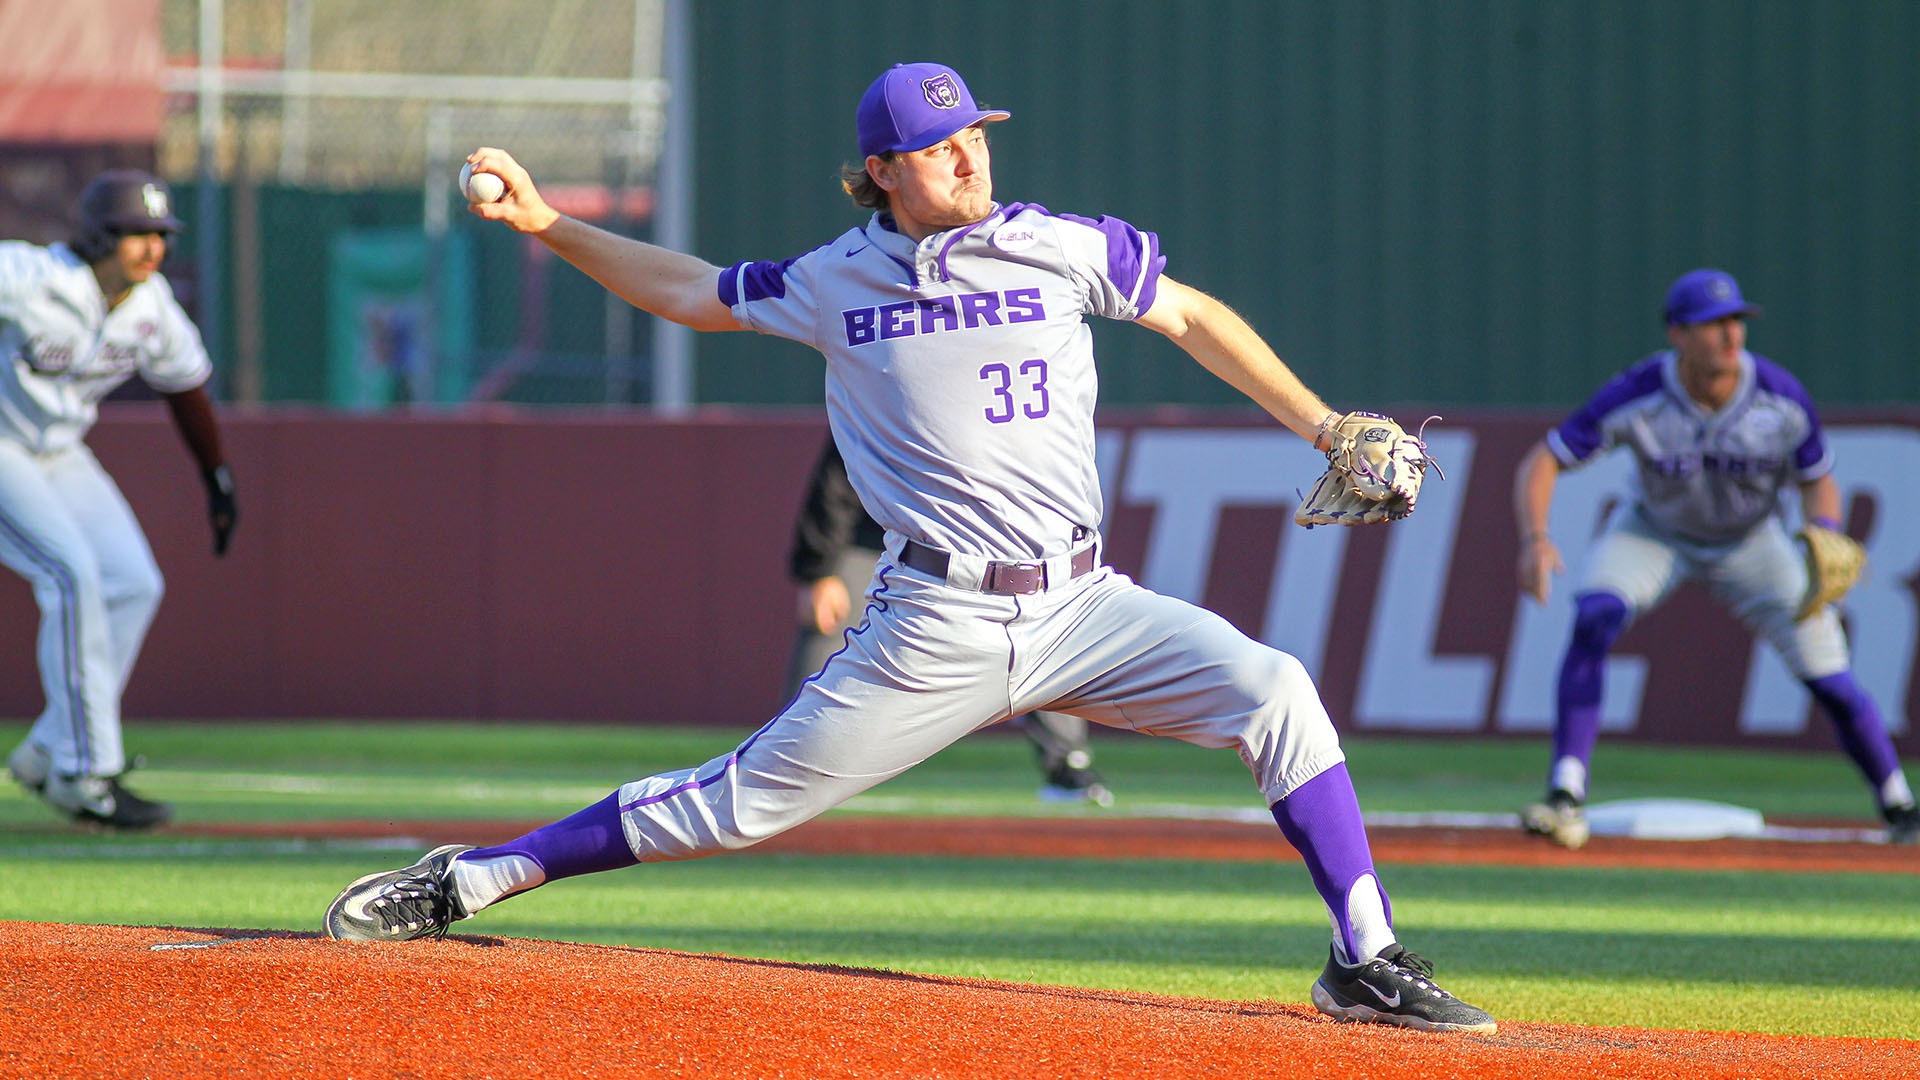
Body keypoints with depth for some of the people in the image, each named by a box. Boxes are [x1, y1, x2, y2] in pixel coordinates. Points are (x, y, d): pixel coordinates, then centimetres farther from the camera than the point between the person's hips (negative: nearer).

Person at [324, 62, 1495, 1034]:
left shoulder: (1063, 246, 2)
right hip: (937, 631, -1)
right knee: (750, 797, -2)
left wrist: (1322, 425, 10)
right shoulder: (834, 281, 5)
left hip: (1084, 606, 1)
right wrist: (546, 222, 14)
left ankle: (1367, 963, -12)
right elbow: (690, 290, 20)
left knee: (1272, 691, -19)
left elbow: (1192, 318, 14)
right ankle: (468, 881, 9)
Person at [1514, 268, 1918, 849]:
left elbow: (1817, 480, -10)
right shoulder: (1637, 398, -31)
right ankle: (1566, 800, -27)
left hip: (1751, 543, 1)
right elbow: (1542, 462, -28)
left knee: (1831, 681, -6)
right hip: (1654, 534, -1)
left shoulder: (1782, 400, -27)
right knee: (1593, 619, -29)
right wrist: (1534, 538, -46)